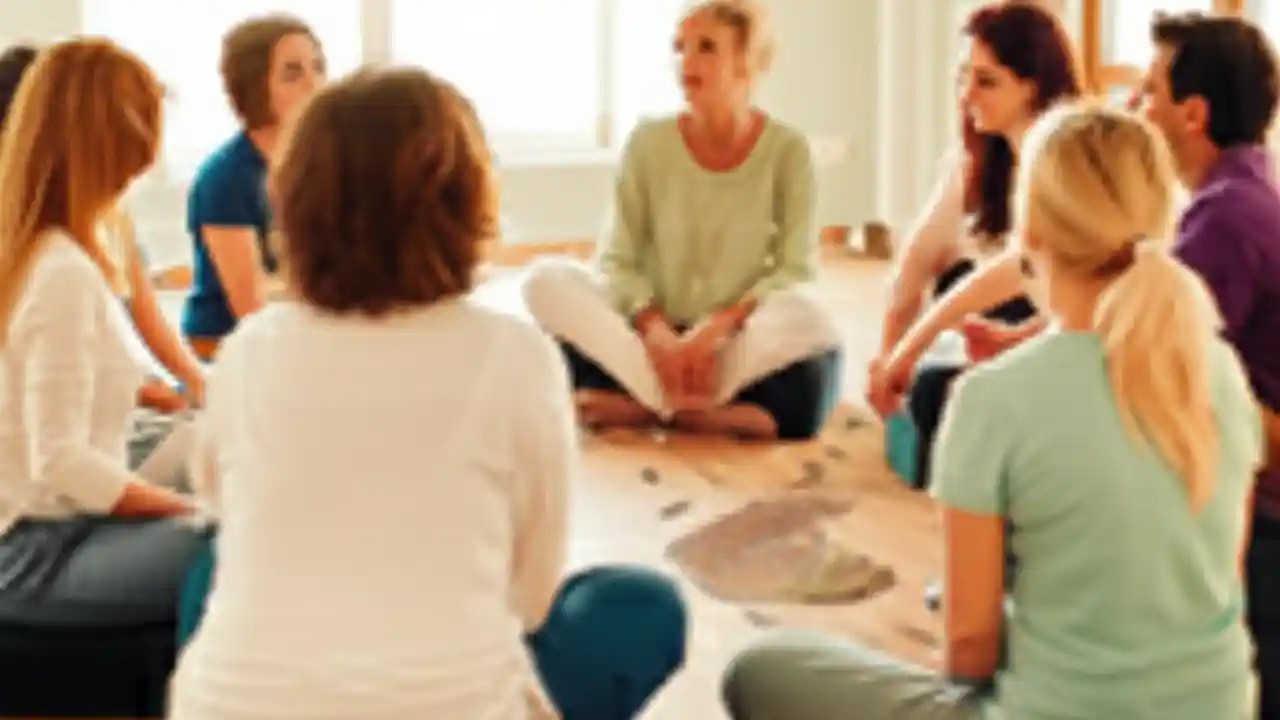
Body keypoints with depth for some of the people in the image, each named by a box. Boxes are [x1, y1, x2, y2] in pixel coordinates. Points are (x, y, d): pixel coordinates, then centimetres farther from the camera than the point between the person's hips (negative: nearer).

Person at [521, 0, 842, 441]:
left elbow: (796, 270, -10)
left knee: (809, 321, -34)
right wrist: (657, 332, -21)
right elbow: (619, 261, -3)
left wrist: (715, 329, -23)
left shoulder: (786, 150, -6)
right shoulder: (649, 143, -3)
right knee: (547, 281, -22)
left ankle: (644, 403, -25)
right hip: (657, 336, 2)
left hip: (739, 344, -1)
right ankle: (715, 410, -28)